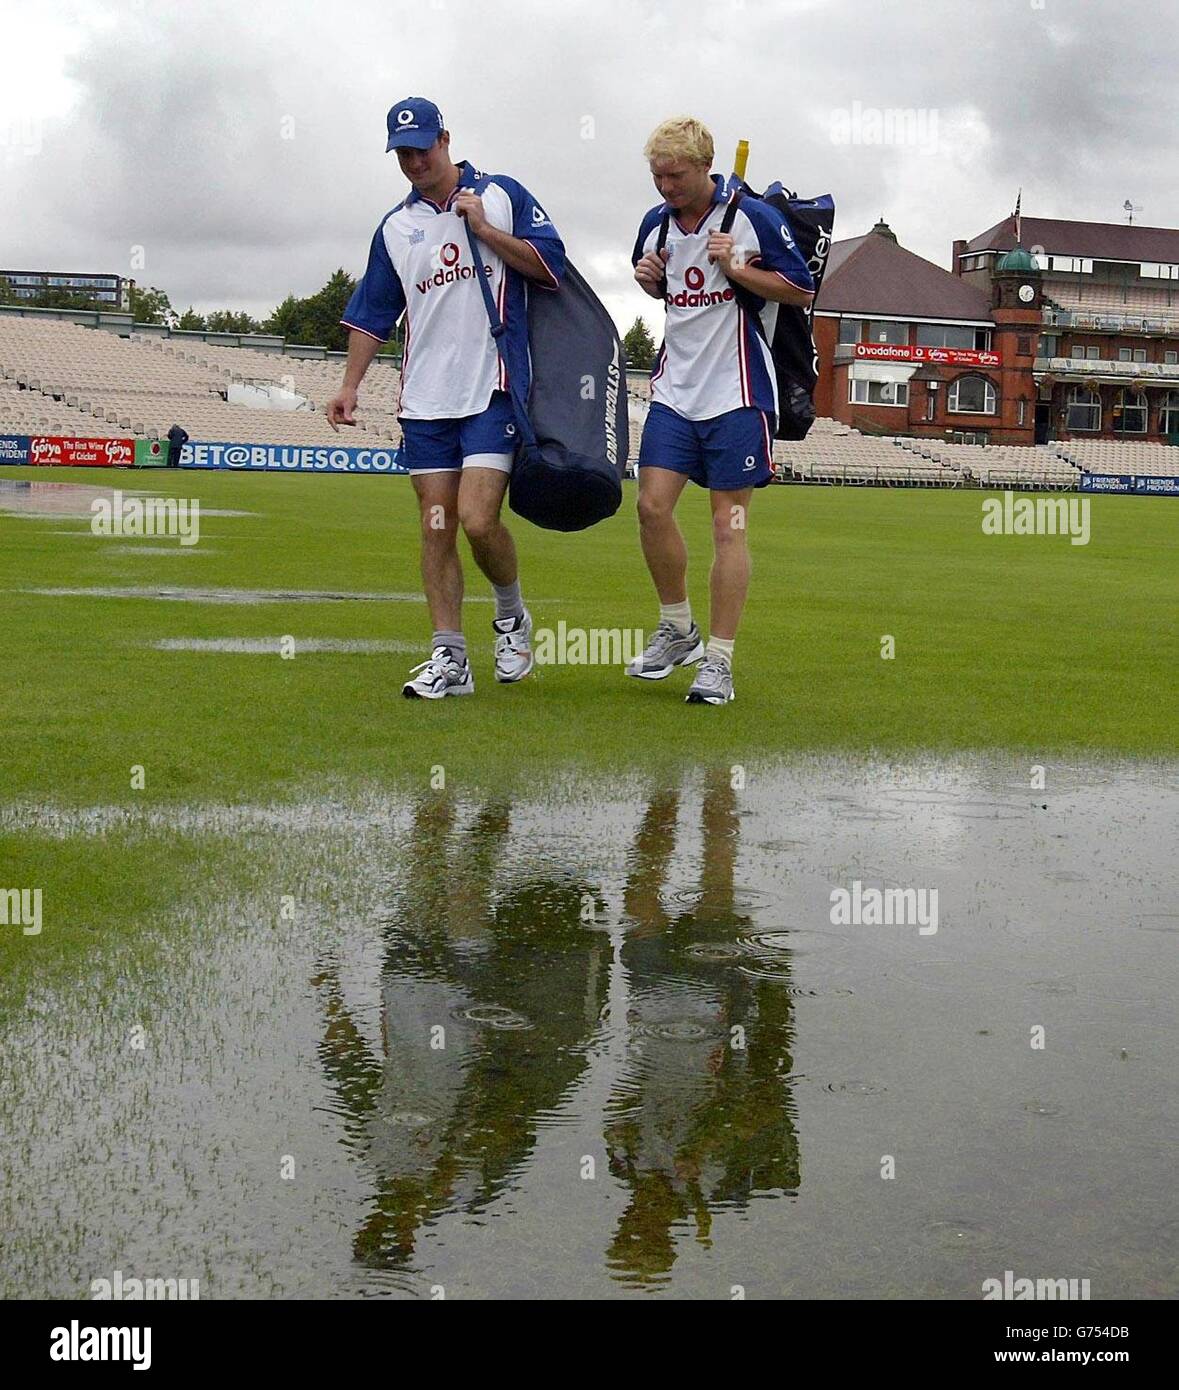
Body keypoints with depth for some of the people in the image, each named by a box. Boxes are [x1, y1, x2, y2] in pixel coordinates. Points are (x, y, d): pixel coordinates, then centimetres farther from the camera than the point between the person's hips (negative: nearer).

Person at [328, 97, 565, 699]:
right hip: (425, 398, 4)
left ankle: (511, 615, 12)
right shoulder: (395, 227, 15)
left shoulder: (501, 195, 4)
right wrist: (350, 385, 11)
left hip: (494, 390, -4)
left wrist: (484, 228, -9)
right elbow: (370, 314, 18)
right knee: (436, 527, 1)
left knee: (478, 519, -16)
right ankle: (449, 659, 6)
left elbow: (550, 264, -3)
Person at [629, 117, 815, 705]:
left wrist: (736, 268, -17)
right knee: (652, 506, -5)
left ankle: (719, 661, 2)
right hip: (674, 389, 5)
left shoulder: (753, 217, -8)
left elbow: (802, 290, -5)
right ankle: (677, 629, 15)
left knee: (728, 524, -3)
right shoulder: (655, 224, 7)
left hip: (736, 392, -5)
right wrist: (648, 277, 2)